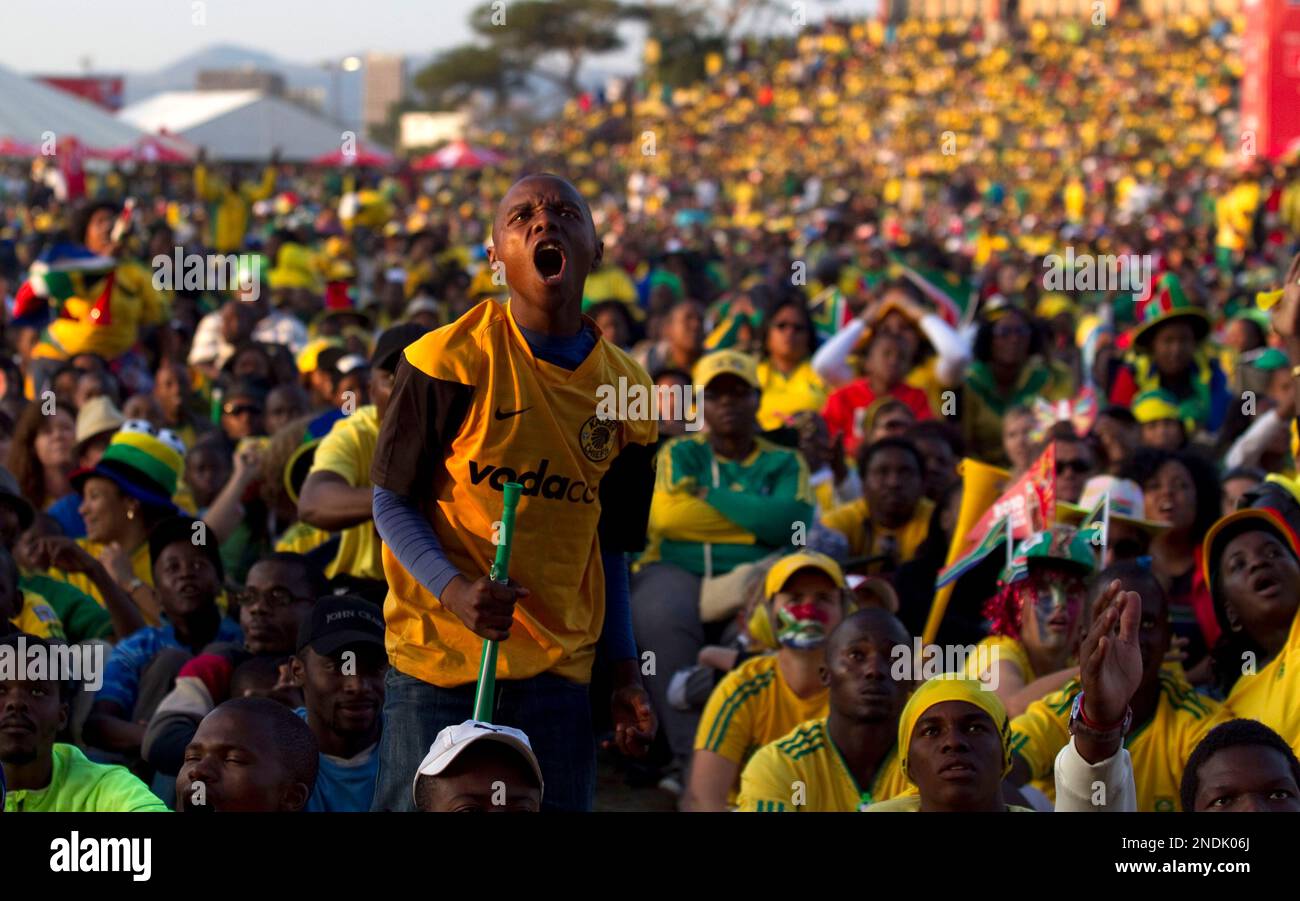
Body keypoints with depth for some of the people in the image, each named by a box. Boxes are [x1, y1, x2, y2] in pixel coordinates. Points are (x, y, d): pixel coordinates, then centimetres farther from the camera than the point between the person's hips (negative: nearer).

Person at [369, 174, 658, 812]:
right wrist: (452, 587, -19)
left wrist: (625, 673, 9)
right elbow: (392, 501, -3)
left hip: (559, 670, 4)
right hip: (437, 661, -3)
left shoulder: (626, 390, 6)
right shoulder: (451, 360, -7)